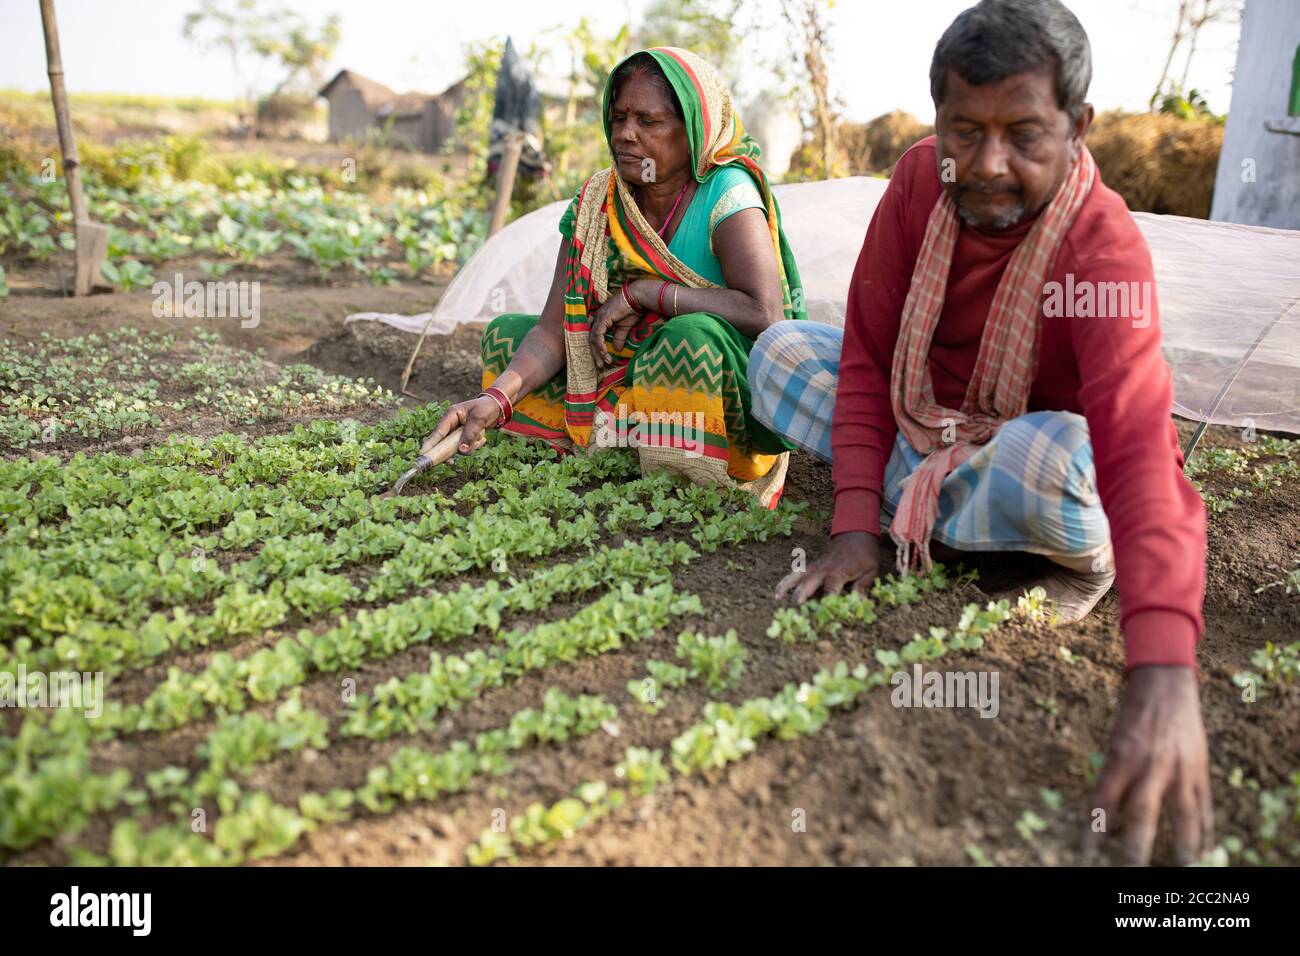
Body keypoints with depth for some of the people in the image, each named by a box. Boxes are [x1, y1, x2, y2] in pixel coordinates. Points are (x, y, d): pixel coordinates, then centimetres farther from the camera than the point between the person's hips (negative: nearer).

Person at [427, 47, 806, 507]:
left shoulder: (726, 197, -16)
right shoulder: (595, 203, -2)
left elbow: (766, 314, -32)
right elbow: (553, 330, -7)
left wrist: (640, 292, -24)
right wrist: (498, 397, -26)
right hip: (632, 379, 6)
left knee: (693, 336, -38)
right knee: (506, 331, 3)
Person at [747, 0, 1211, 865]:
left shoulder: (1104, 246, -30)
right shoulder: (921, 179, -15)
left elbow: (1138, 443, -44)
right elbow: (867, 349, -14)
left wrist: (1163, 673, -57)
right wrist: (856, 524, -24)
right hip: (924, 426, 5)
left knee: (1052, 458, -39)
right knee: (780, 351, -10)